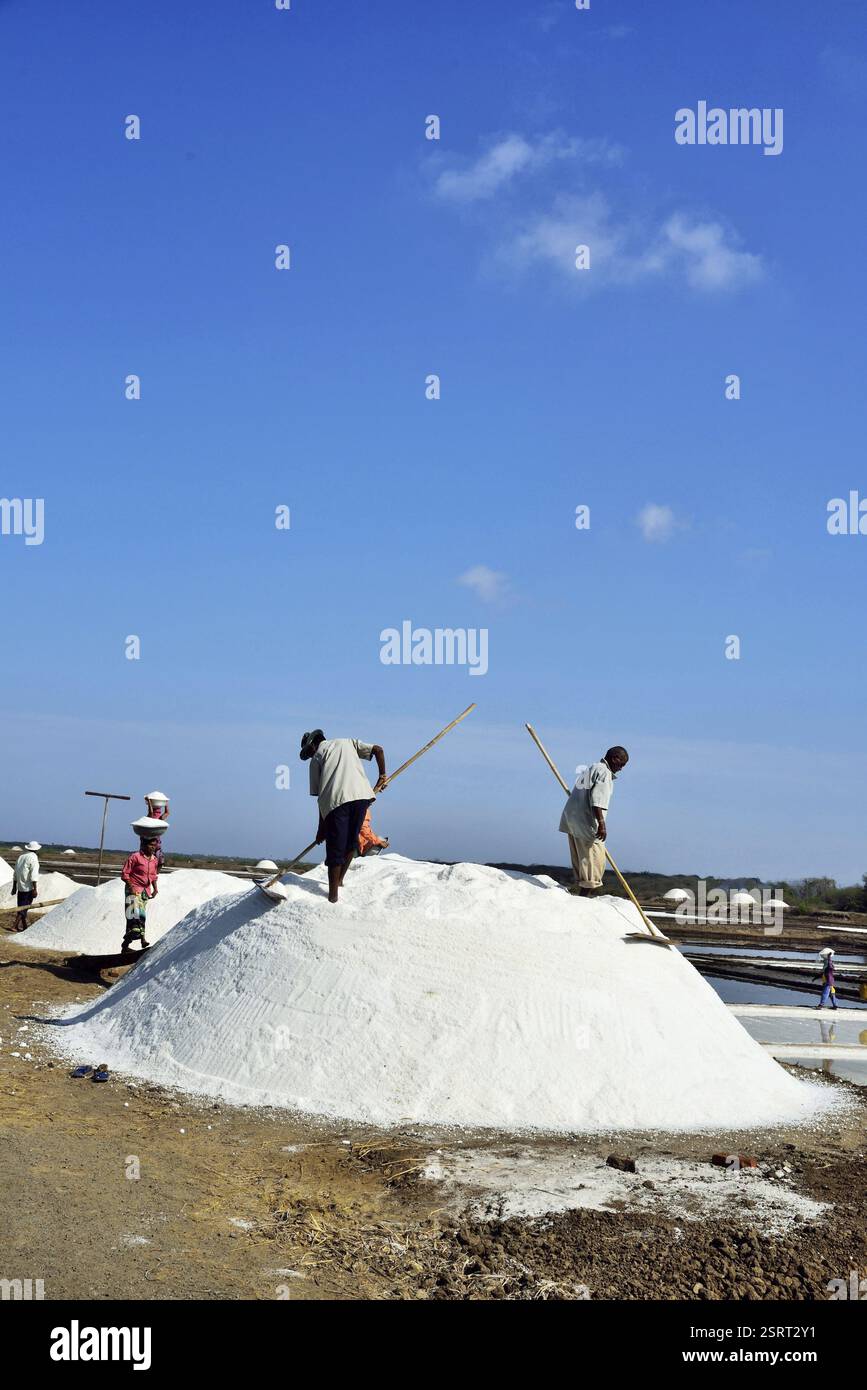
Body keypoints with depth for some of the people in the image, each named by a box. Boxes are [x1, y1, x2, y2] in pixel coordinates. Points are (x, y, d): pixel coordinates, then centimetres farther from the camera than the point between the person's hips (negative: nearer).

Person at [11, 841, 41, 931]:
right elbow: (33, 875, -18)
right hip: (28, 887, -7)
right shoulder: (33, 858, -12)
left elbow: (15, 873, 14)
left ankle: (24, 926, 20)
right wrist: (35, 889, -18)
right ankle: (15, 925, -9)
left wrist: (14, 887, 20)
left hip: (20, 886, 7)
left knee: (22, 906, 14)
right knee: (24, 907, -3)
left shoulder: (21, 856, 10)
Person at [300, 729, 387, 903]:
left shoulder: (316, 759, 18)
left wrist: (321, 828, 18)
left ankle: (333, 895, 1)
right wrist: (382, 777, 28)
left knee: (335, 849, 3)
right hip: (361, 795, 3)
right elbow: (377, 750, 16)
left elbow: (319, 795, 14)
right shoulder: (349, 742, 27)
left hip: (336, 800, -2)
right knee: (351, 841, 23)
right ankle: (339, 880, 27)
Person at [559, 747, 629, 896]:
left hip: (571, 817, 10)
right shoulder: (603, 772, -9)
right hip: (586, 822, -10)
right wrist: (601, 823, -24)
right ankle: (583, 895, -11)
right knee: (594, 859, -8)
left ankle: (579, 888, 13)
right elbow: (597, 799, -20)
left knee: (579, 860, 12)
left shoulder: (589, 769, 21)